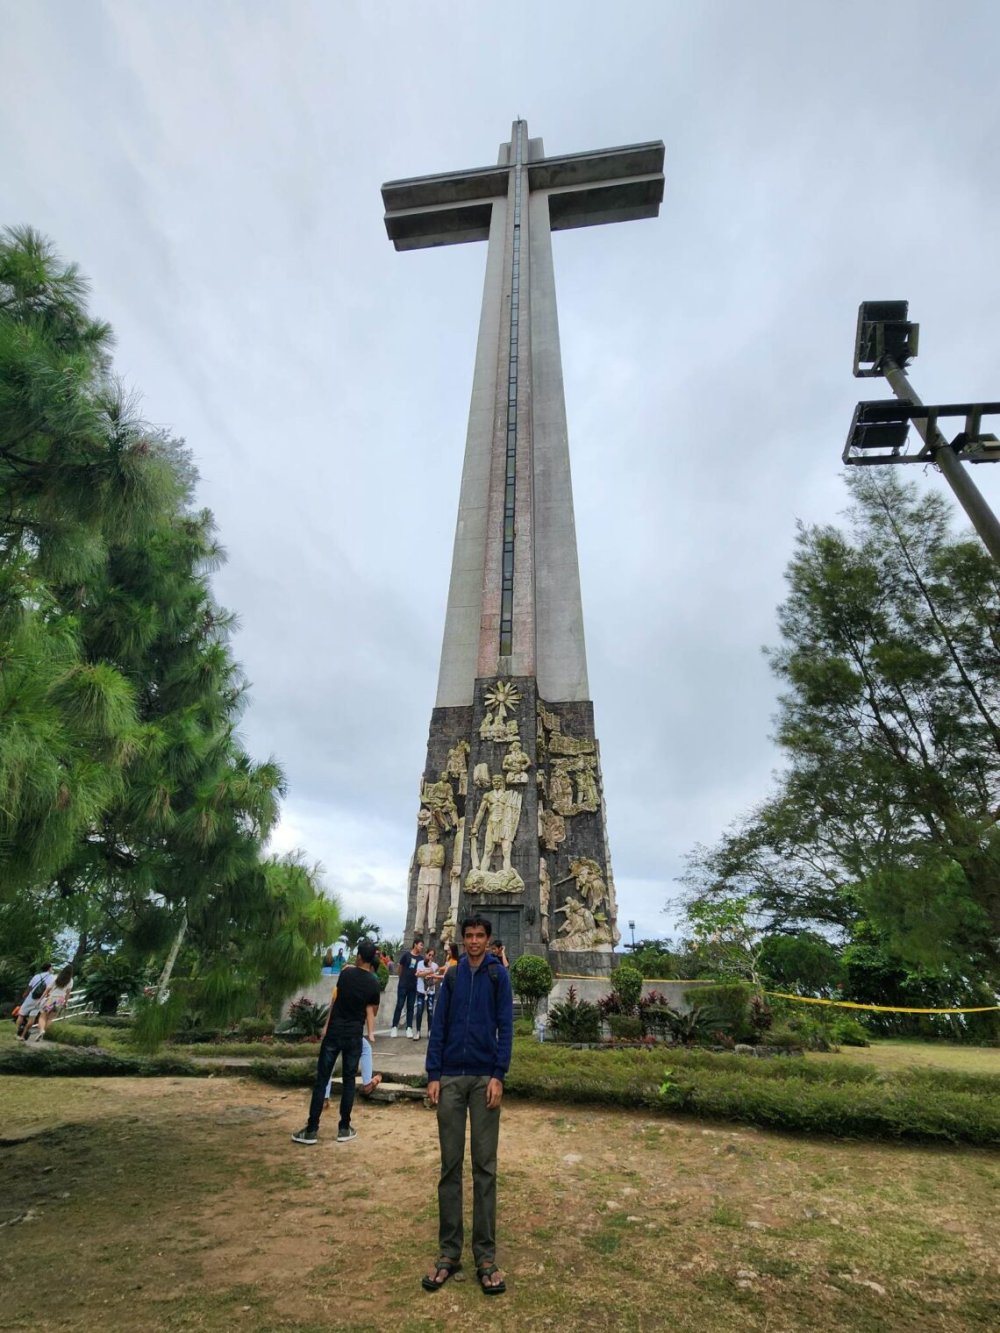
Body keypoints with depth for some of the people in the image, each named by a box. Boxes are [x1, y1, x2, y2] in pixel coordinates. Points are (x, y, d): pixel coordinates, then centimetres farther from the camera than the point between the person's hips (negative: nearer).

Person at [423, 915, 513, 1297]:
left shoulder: (498, 975, -1)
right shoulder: (452, 976, 5)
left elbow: (505, 1026, -3)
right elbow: (438, 1027, 5)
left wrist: (498, 1075, -10)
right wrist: (433, 1075, -1)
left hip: (484, 1078, -2)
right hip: (451, 1077, 2)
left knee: (485, 1166, 5)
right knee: (450, 1165, 9)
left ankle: (485, 1256, 17)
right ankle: (449, 1252, 21)